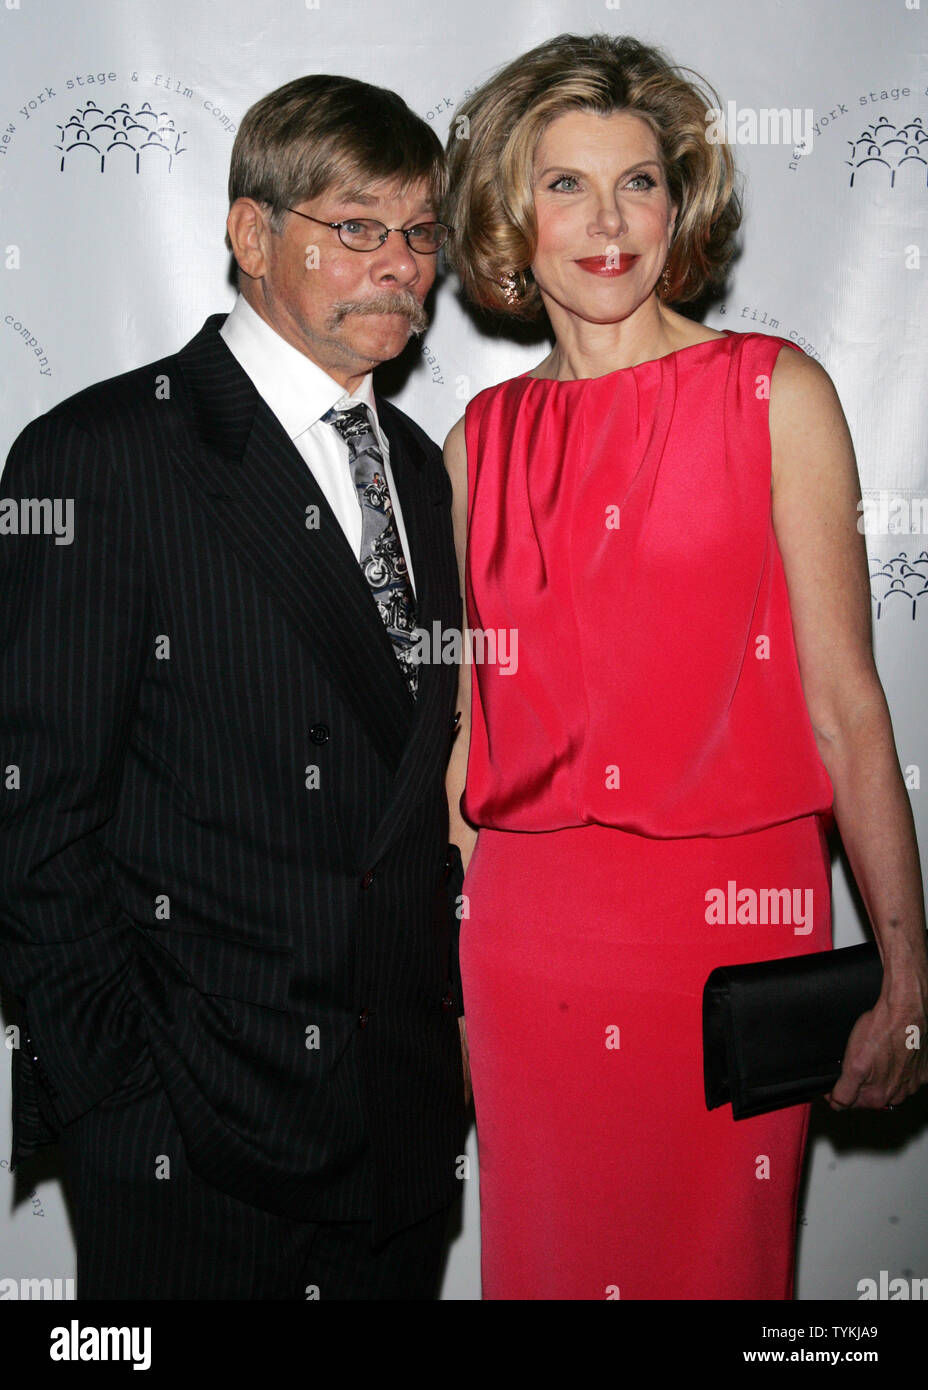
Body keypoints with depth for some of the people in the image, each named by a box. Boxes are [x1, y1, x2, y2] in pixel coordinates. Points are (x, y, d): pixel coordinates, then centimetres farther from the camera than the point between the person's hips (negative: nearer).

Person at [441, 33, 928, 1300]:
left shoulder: (774, 395, -3)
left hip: (734, 924, -3)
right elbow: (471, 714, 12)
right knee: (544, 1255, 14)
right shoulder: (485, 436, 7)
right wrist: (439, 962, 8)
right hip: (526, 940, 3)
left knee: (715, 1261, 9)